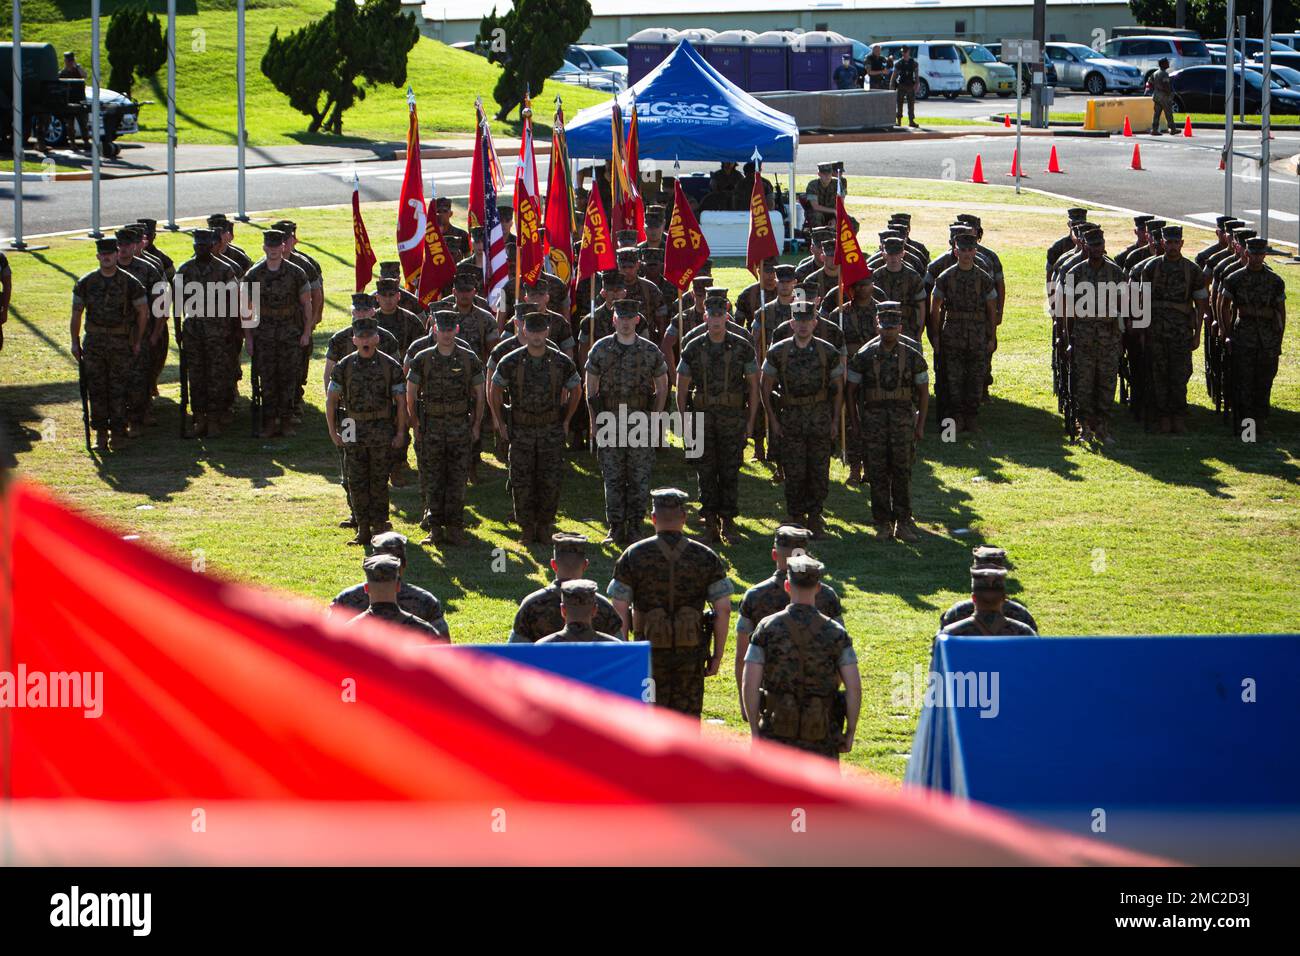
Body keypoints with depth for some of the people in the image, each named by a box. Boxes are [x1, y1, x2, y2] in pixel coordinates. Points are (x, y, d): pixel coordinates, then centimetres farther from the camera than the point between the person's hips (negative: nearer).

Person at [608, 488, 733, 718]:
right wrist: (717, 655, 5)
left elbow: (619, 610, -5)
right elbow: (723, 609, -2)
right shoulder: (706, 557, -1)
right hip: (691, 654, 1)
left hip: (650, 652, -1)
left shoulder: (634, 556, -3)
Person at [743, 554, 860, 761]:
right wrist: (850, 732, 2)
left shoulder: (767, 628, -4)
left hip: (777, 732, 0)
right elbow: (854, 686, -8)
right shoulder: (835, 633, -3)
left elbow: (749, 684, -7)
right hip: (821, 739, 0)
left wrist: (754, 730, 1)